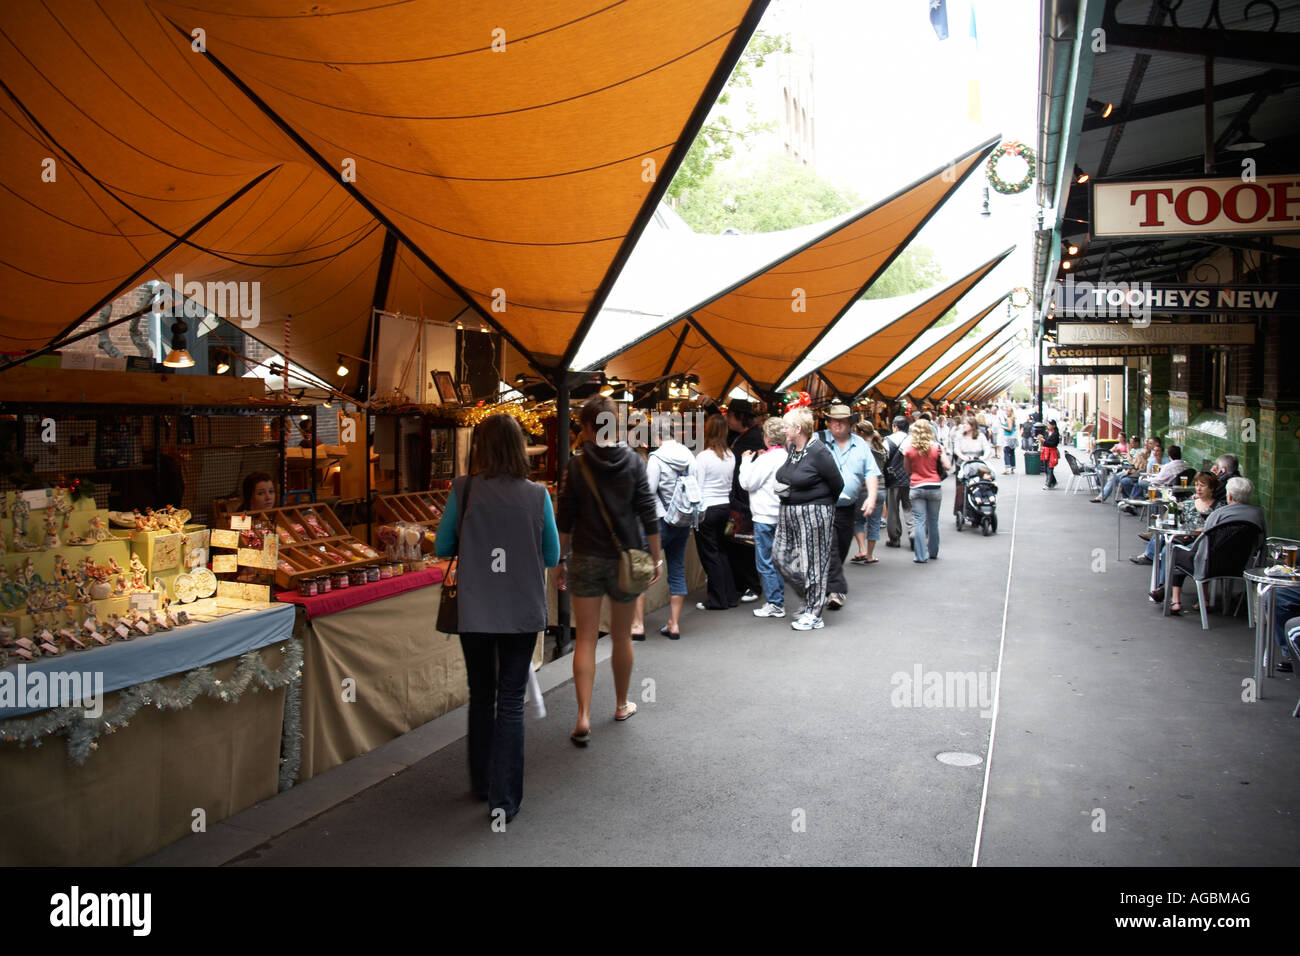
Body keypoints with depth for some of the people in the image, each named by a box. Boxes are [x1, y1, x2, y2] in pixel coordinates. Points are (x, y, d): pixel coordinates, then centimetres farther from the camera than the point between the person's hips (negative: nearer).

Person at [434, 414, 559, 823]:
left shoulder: (464, 491, -9)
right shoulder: (537, 495, -8)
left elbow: (442, 548, -1)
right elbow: (552, 556, 0)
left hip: (475, 613, 1)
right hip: (522, 612, -1)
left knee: (481, 696, 19)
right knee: (511, 701, 9)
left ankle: (482, 784, 34)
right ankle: (504, 798, 12)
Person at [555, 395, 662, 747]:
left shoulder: (577, 465, -6)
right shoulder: (633, 461, -4)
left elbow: (565, 520, -4)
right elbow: (648, 515, -4)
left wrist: (560, 560, 5)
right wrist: (656, 557, 4)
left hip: (585, 559, -1)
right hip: (625, 559, 1)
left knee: (585, 640, 3)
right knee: (622, 638, 15)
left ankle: (583, 718, -4)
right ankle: (622, 705, 32)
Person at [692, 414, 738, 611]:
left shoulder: (703, 457, -15)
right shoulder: (730, 456, 2)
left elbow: (697, 487, -12)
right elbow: (731, 483, 11)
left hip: (707, 508, -6)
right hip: (725, 506, 6)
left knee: (709, 554, 3)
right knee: (721, 551, 16)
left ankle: (718, 600, 8)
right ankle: (731, 595, 20)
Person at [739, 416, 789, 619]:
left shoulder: (767, 459, -17)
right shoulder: (786, 457, 6)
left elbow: (748, 483, -11)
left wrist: (746, 461, 1)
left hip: (765, 517, -8)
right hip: (779, 514, 8)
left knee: (764, 562, -1)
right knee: (776, 560, 15)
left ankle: (774, 604, 2)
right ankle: (778, 600, 21)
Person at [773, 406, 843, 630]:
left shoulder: (818, 452, -15)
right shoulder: (791, 449, 8)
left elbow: (837, 484, -9)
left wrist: (823, 504, 3)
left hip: (813, 514, -9)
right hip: (789, 514, 9)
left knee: (812, 563, 0)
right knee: (781, 557, 10)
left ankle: (814, 614, 11)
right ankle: (812, 598, 27)